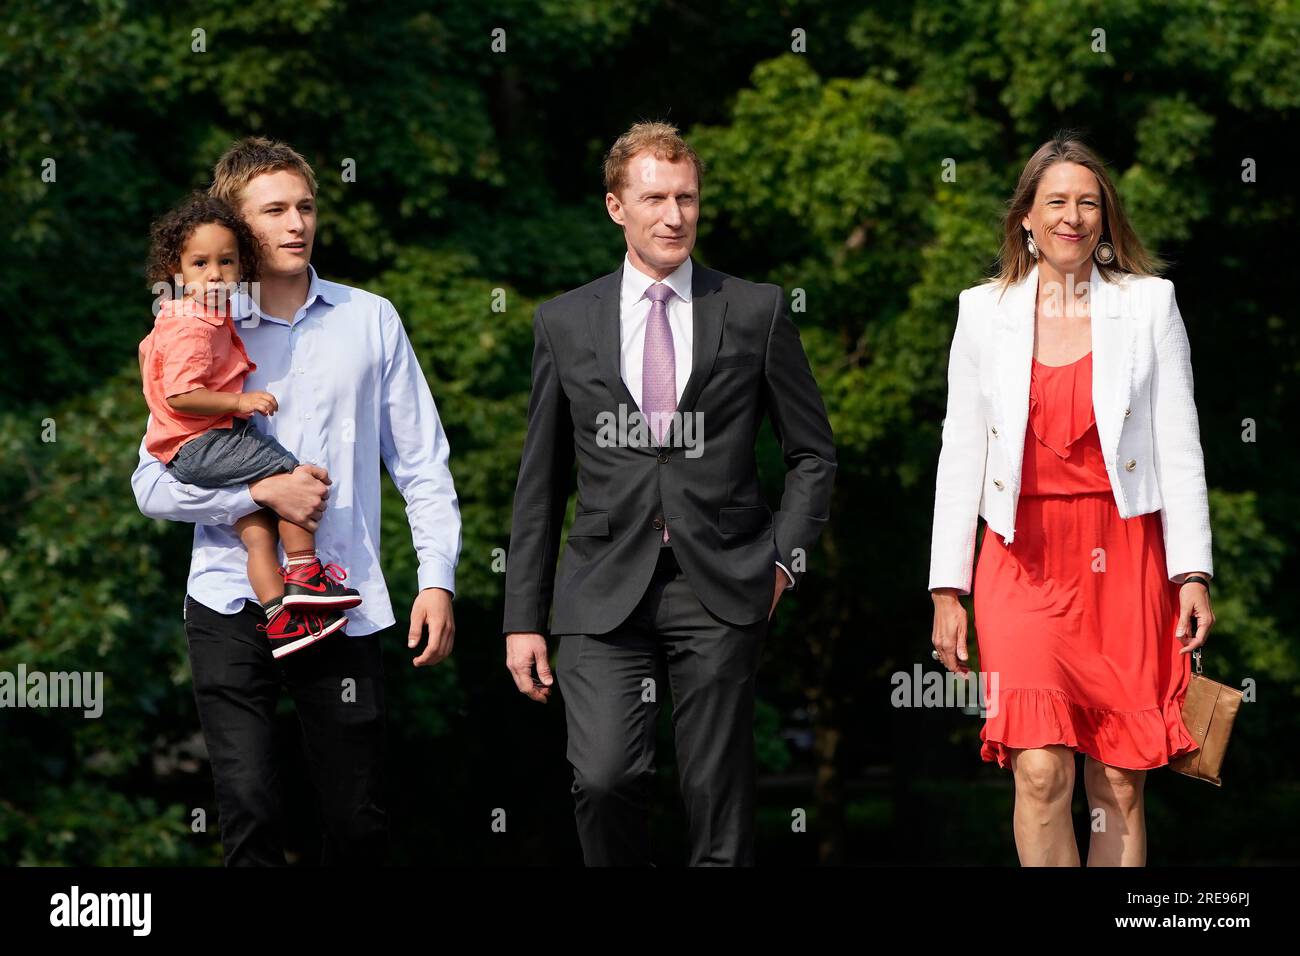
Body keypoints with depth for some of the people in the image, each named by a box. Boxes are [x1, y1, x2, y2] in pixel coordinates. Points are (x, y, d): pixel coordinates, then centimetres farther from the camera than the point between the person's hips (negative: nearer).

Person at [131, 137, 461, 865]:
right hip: (232, 606, -1)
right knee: (251, 813, -9)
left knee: (361, 824, 3)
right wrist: (263, 493, -14)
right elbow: (154, 483, -2)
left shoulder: (369, 320, 7)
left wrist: (438, 579, -1)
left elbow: (422, 462, 8)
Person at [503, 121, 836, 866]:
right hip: (606, 591, 0)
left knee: (720, 801, 1)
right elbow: (540, 484, 11)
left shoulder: (757, 312, 6)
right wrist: (524, 618, 7)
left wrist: (784, 558, 0)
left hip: (722, 591, 0)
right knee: (604, 777, -17)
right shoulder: (564, 324, 8)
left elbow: (814, 453, 13)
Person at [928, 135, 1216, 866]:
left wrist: (1193, 573, -3)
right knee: (1040, 771, -16)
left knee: (1121, 784, -1)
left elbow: (1179, 447, 5)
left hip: (1125, 559, 0)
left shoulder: (1149, 305, 7)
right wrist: (949, 589, 5)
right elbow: (960, 455, 10)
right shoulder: (985, 313, 9)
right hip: (1024, 559, 0)